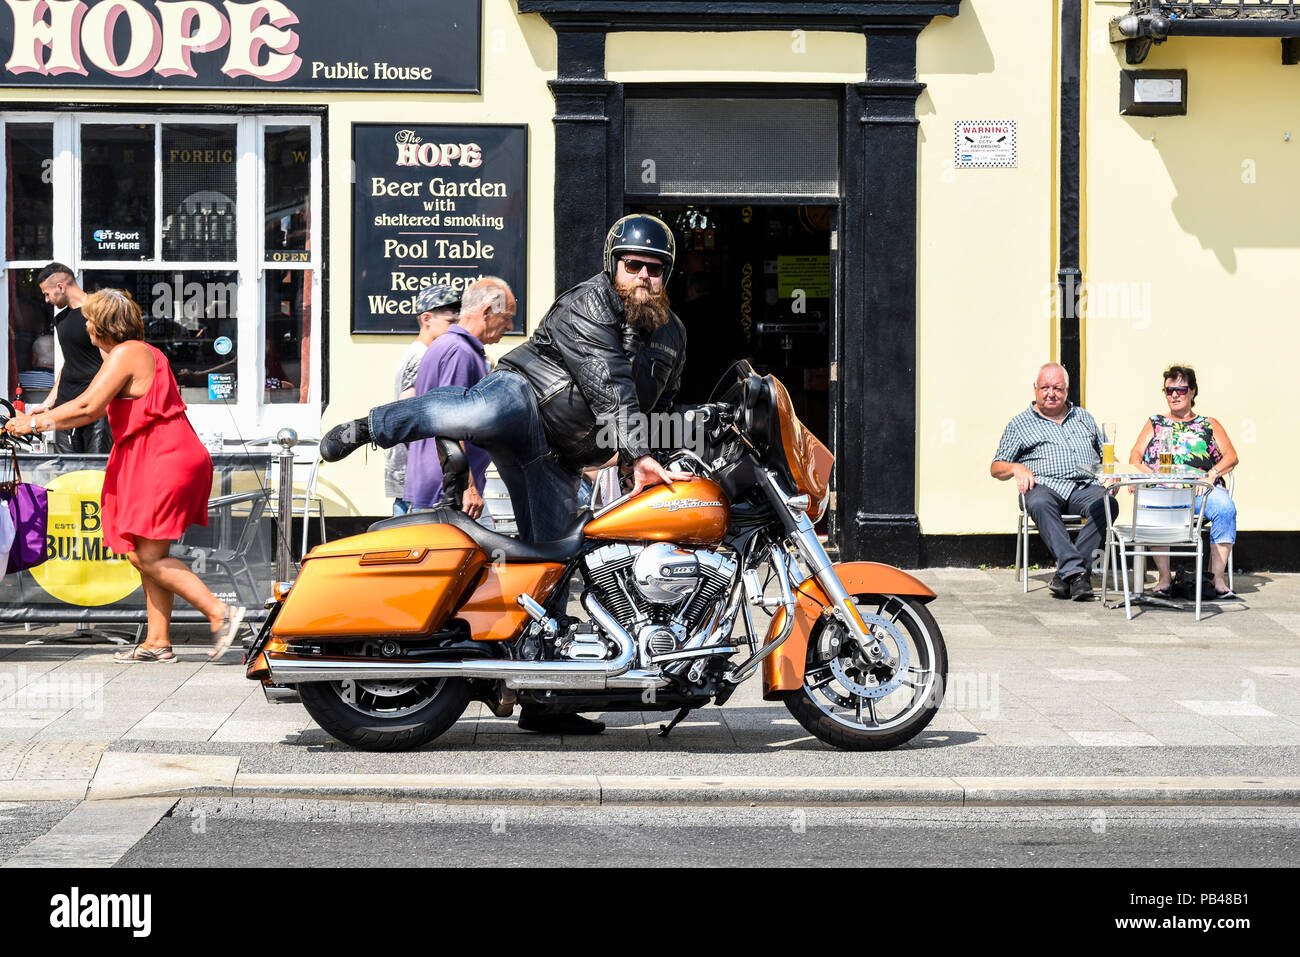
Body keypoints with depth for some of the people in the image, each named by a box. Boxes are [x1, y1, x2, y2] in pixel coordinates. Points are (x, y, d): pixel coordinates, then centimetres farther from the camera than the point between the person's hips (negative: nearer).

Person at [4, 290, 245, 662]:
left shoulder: (125, 354, -10)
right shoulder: (140, 352, 21)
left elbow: (87, 408, -17)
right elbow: (97, 408, 27)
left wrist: (35, 422, -8)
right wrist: (45, 416, 25)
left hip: (164, 460, -10)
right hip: (156, 461, 10)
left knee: (149, 558, -11)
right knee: (146, 556, 11)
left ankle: (220, 613, -13)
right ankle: (157, 642, 12)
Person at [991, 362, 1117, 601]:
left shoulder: (1083, 417, 27)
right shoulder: (1020, 424, 17)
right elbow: (996, 468, 15)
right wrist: (1017, 468, -7)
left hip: (1085, 486, 2)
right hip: (1045, 485, -2)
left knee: (1107, 504, -32)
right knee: (1040, 504, -39)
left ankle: (1066, 573, -34)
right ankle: (1077, 571, -45)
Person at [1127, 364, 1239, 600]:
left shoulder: (1209, 425, 24)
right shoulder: (1155, 424, 26)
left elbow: (1231, 456, 12)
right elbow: (1135, 455, 15)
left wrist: (1212, 473, -8)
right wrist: (1145, 471, -8)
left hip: (1201, 491, 0)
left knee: (1225, 507, -34)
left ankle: (1218, 578, -33)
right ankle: (1164, 578, -32)